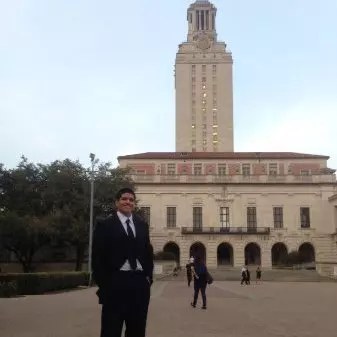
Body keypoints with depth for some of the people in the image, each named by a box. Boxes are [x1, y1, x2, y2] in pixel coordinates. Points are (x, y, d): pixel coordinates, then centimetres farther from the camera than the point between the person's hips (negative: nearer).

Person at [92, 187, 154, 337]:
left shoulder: (142, 225, 15)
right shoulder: (105, 225, 1)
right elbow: (98, 257, -4)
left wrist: (148, 276, 6)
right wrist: (103, 284, -10)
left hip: (140, 283, 5)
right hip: (115, 283, -5)